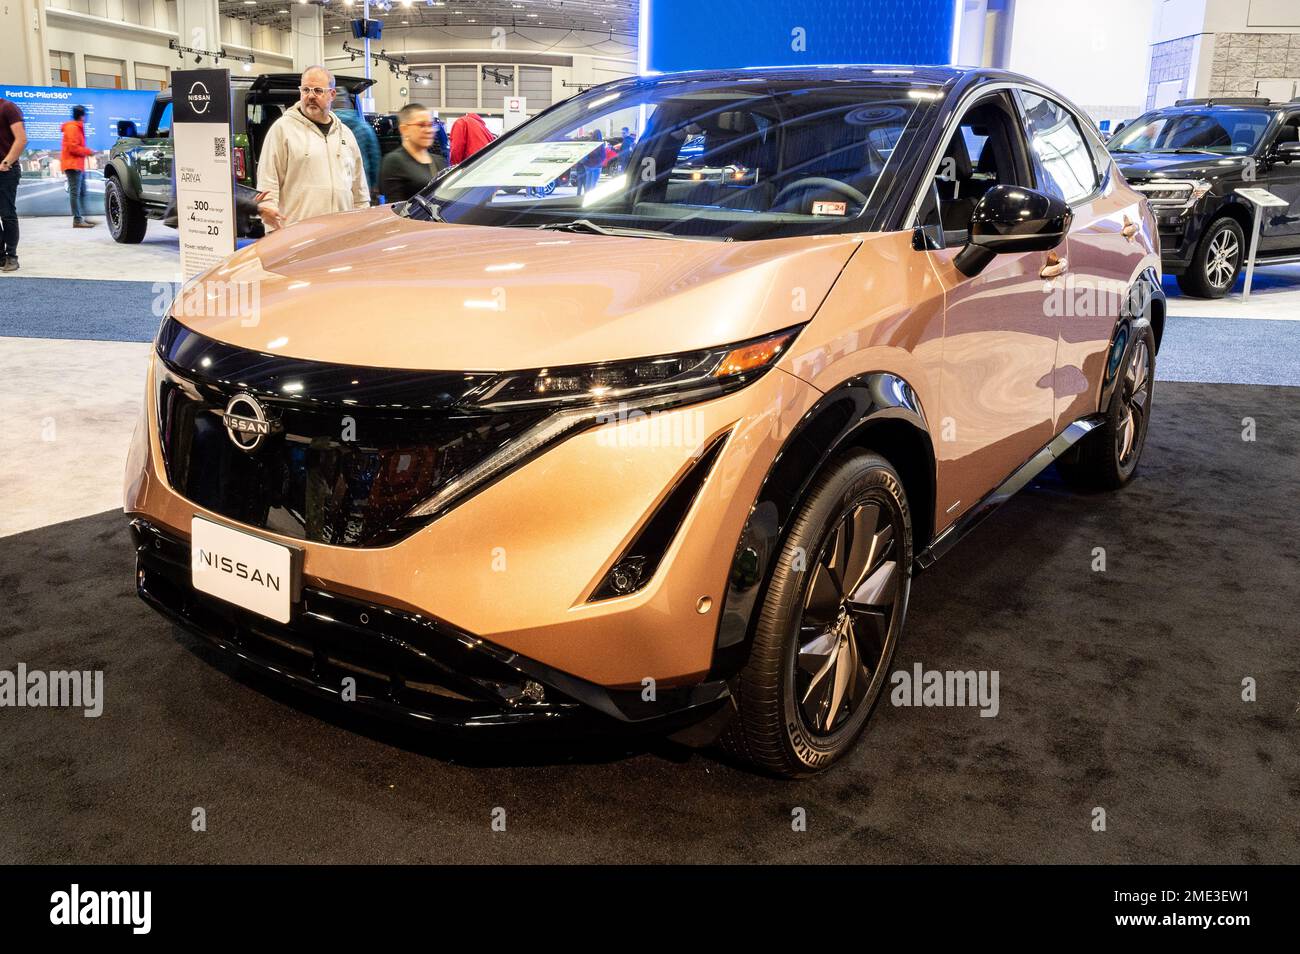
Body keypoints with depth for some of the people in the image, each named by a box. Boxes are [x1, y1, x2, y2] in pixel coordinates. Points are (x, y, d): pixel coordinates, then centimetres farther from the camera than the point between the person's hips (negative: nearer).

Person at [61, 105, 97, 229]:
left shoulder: (78, 127, 20)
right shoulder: (72, 128, -12)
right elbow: (73, 147, -19)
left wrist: (87, 150, 12)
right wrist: (88, 151, -11)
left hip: (79, 165, 11)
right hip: (73, 165, -11)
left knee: (82, 192, 14)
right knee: (75, 192, -11)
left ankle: (83, 217, 19)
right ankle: (77, 220, -13)